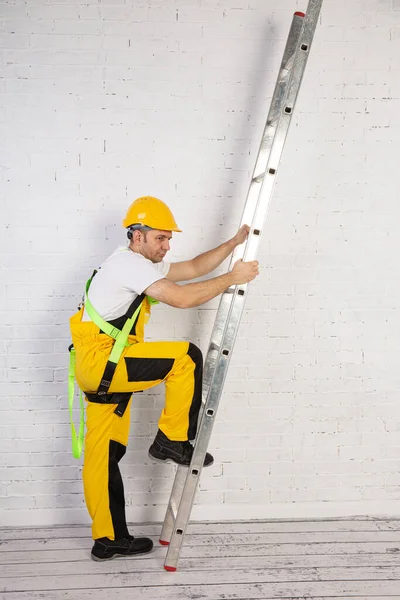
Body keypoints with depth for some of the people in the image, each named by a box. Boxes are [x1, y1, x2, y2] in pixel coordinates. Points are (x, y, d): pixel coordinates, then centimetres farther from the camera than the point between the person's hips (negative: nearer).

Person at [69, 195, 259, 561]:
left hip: (103, 368, 10)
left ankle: (108, 540, 13)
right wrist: (232, 278, -12)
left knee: (104, 454, 9)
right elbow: (183, 298, -22)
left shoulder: (142, 265, 20)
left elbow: (194, 268, 23)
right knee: (186, 356, -15)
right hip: (101, 361, -10)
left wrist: (233, 244, 13)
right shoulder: (129, 264, -13)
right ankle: (171, 442, -5)